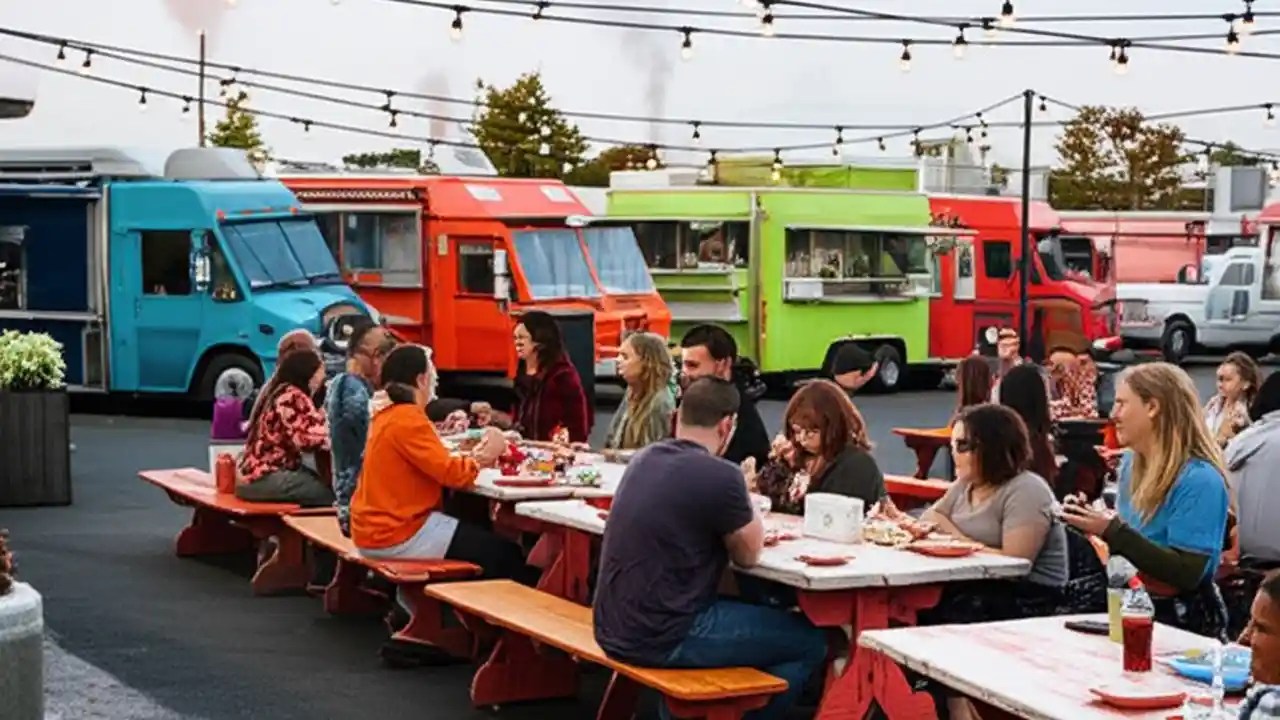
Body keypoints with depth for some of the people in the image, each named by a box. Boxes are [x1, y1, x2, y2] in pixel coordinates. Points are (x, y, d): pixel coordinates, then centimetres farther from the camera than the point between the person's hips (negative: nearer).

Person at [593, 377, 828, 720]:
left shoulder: (643, 460, 6)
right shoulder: (720, 475, -17)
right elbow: (748, 556, 0)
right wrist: (744, 502, 15)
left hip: (613, 629, 8)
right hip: (661, 638, -8)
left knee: (740, 604, 34)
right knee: (810, 643, 3)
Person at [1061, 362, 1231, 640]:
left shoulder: (1199, 480, -16)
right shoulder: (1131, 463, 8)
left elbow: (1187, 574, -23)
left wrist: (1113, 531, -25)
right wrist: (1092, 521, 0)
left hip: (1183, 622, -7)